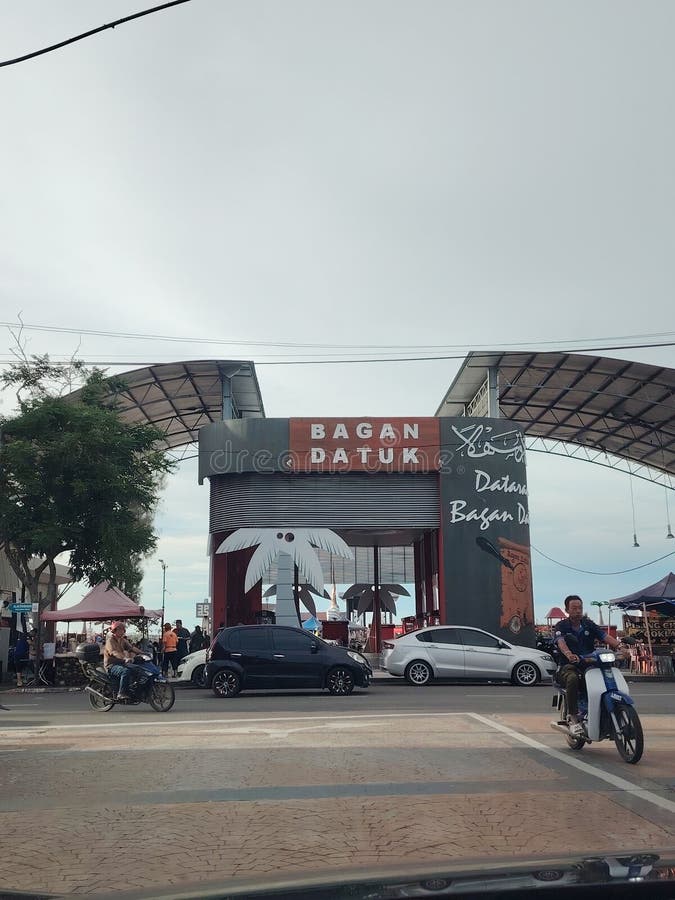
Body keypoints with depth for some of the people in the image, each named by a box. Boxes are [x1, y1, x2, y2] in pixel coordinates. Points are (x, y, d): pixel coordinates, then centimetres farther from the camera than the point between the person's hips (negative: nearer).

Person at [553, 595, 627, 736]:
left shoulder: (589, 625, 15)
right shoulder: (561, 626, 2)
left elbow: (605, 636, -2)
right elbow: (560, 642, -20)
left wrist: (619, 645, -24)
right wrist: (568, 654, -42)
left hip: (589, 664, 4)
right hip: (569, 666, -4)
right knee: (573, 678, -37)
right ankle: (573, 718, -30)